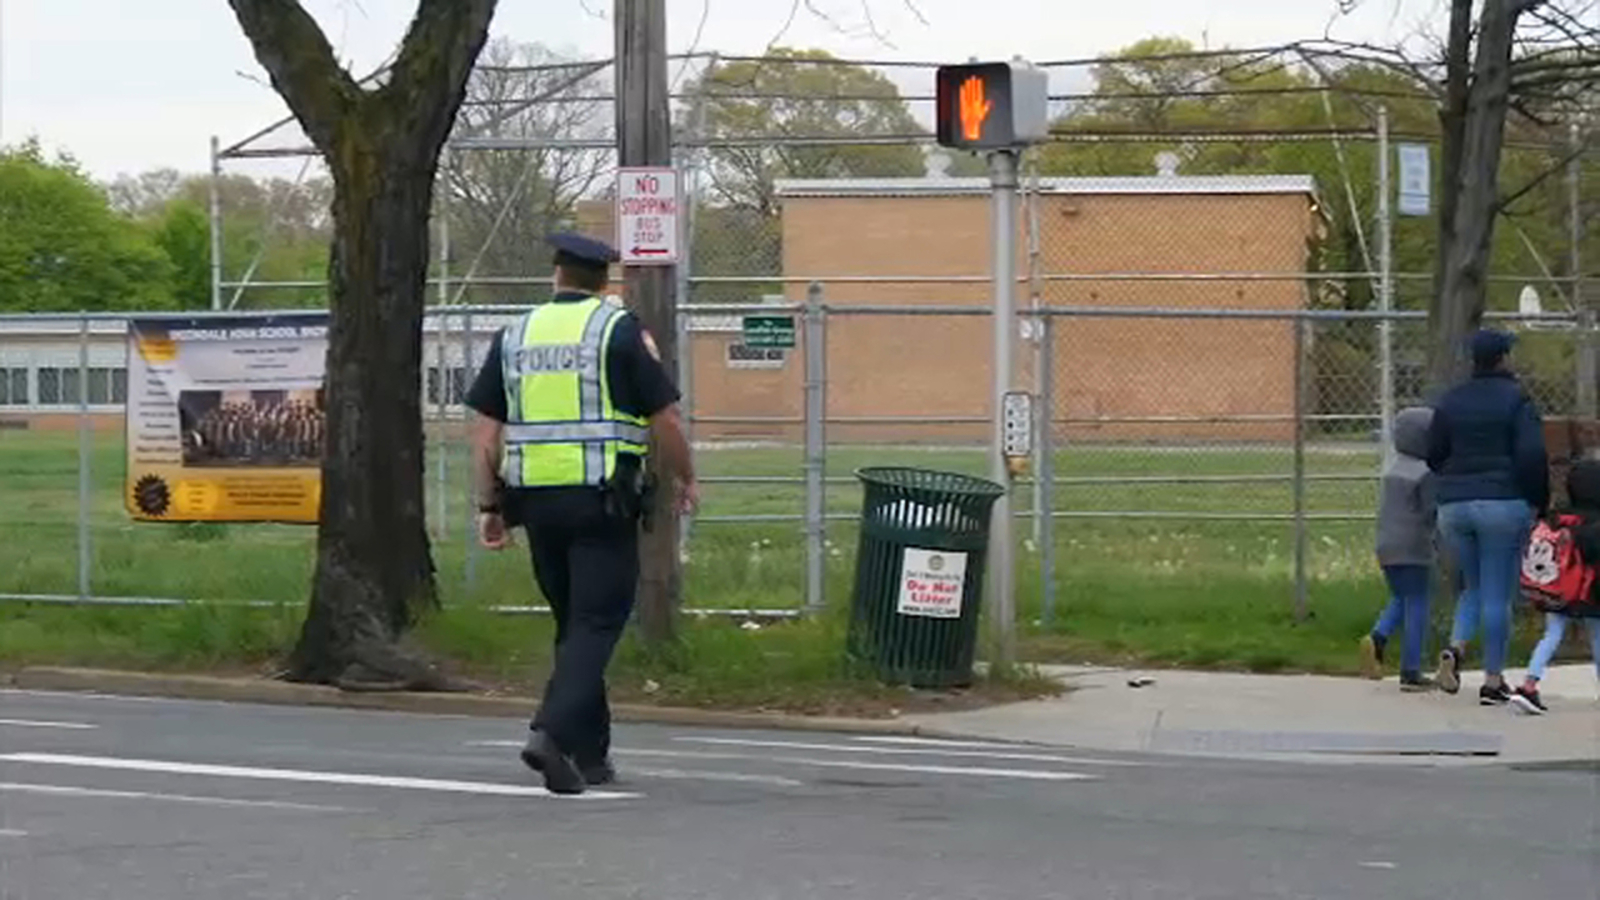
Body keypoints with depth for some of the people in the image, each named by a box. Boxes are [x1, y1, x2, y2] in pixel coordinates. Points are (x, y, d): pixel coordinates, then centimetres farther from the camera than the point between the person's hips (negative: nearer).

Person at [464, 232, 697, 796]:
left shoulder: (516, 336, 10)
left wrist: (489, 507, 13)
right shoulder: (620, 331, -3)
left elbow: (484, 433, 8)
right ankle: (553, 732, -23)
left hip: (536, 500, 5)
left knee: (574, 623, 16)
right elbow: (665, 420, -3)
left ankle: (590, 753, 19)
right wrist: (685, 480, 12)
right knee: (595, 624, -4)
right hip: (604, 501, -5)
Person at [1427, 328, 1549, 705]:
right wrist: (1539, 503, -3)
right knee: (1498, 594, 2)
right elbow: (1532, 456, -13)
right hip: (1504, 504, -4)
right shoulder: (1516, 400, -7)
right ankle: (1493, 680, 2)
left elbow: (1433, 455, 10)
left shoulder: (1450, 401, 8)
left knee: (1474, 586, 18)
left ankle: (1455, 648, -9)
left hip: (1454, 505, 4)